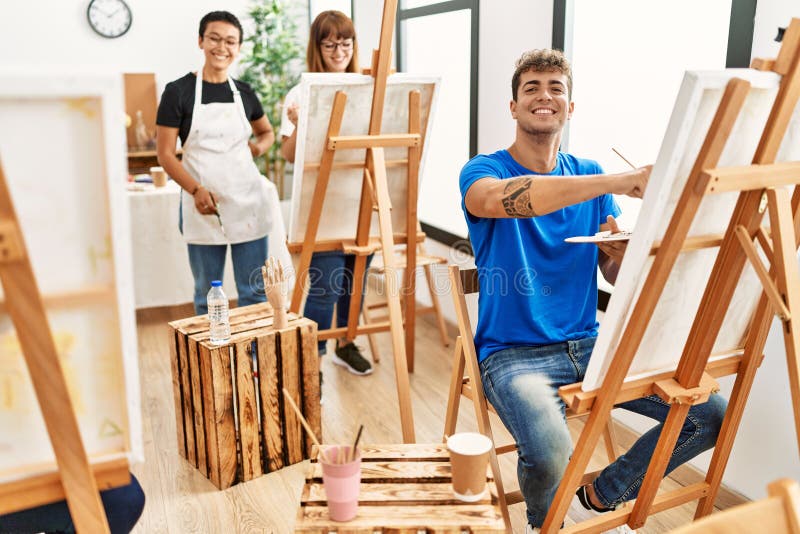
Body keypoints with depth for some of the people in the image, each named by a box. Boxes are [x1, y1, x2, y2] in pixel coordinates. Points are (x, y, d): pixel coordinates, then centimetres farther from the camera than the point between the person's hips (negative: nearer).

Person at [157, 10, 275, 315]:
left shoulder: (244, 93, 10)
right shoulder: (178, 91, -1)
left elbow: (267, 132, 27)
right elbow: (165, 154, -3)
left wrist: (259, 146, 3)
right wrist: (196, 190, -19)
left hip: (248, 202, 3)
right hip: (203, 204, -3)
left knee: (254, 293, 6)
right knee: (207, 295, 7)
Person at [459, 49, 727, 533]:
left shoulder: (590, 175, 11)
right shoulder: (483, 170, -4)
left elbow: (619, 279, 11)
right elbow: (497, 198, -32)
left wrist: (621, 251, -14)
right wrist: (615, 181, -35)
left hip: (587, 345, 5)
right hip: (514, 353, -5)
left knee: (711, 412, -8)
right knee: (550, 456, -32)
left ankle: (604, 494, 18)